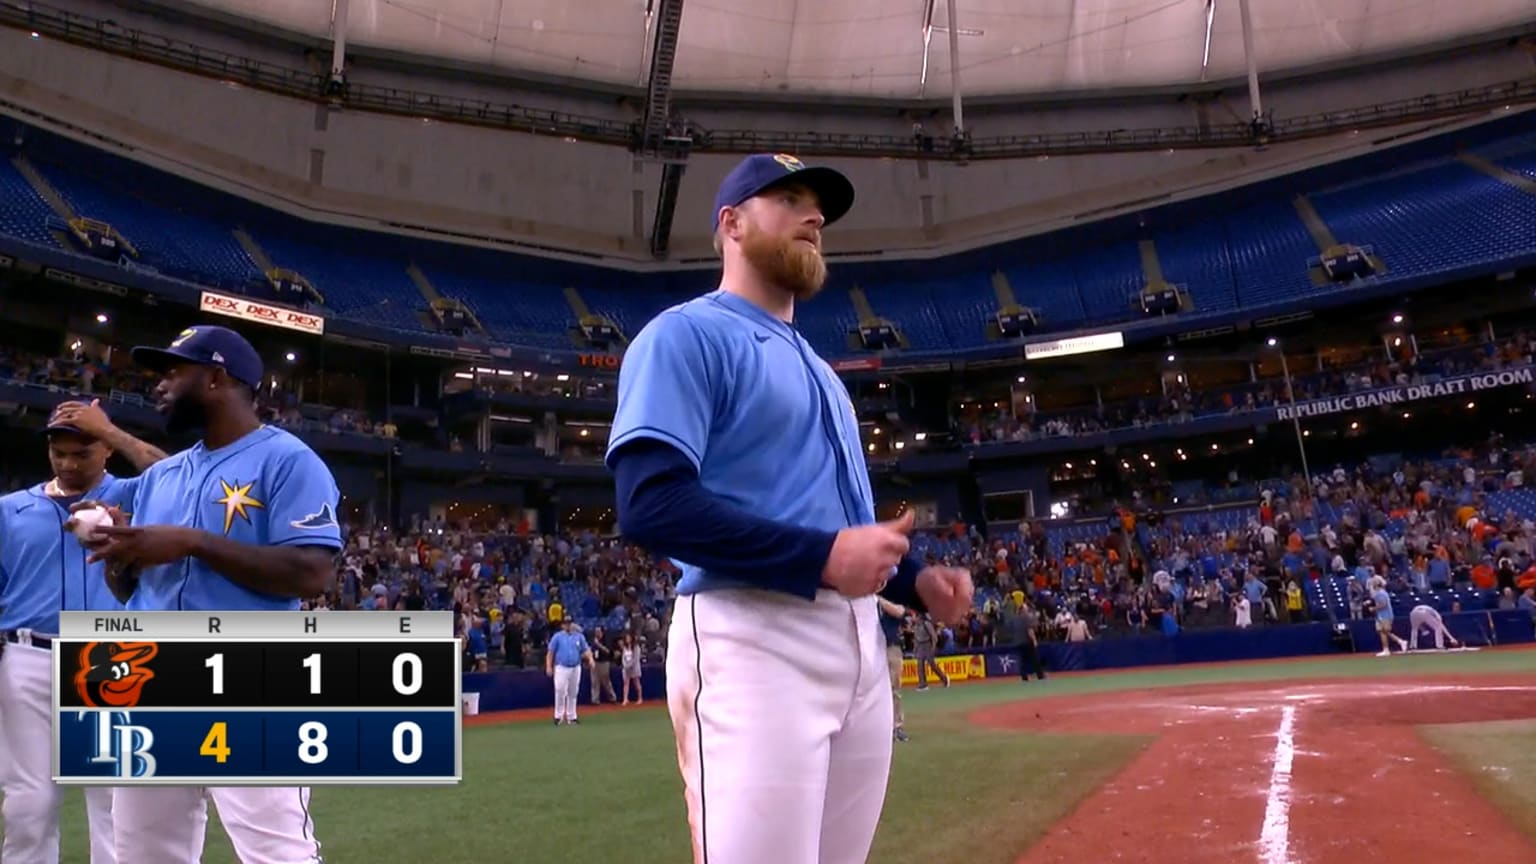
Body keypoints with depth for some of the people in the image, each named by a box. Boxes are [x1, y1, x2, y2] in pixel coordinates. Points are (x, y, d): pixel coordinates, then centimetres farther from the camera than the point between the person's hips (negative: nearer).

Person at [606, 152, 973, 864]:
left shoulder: (817, 369, 26)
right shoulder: (688, 334, -3)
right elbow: (650, 504, -17)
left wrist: (916, 581, 9)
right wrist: (821, 555, -20)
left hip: (860, 642, 9)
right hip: (754, 643, -9)